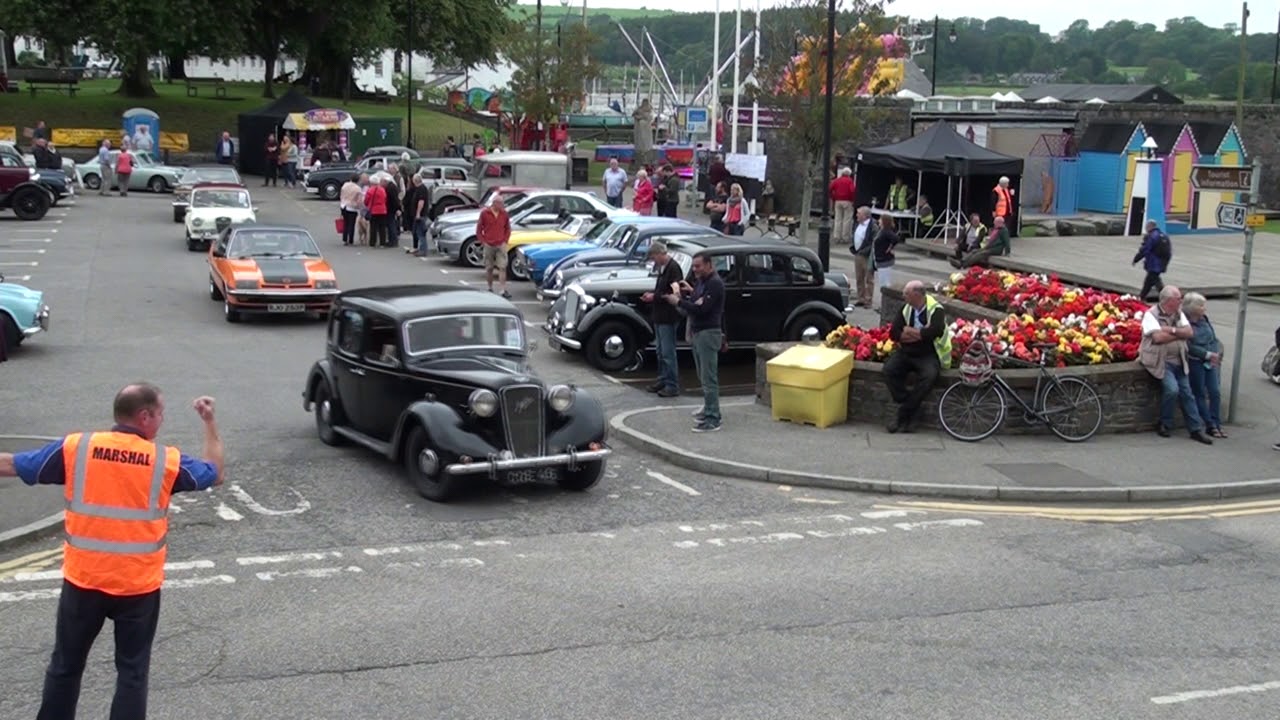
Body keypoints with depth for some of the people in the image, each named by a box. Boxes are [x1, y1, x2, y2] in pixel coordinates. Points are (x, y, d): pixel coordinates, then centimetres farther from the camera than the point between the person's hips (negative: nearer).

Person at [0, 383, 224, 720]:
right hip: (138, 586, -1)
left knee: (65, 665, 17)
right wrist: (210, 422, 19)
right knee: (132, 671, 10)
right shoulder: (166, 461, -9)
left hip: (82, 581, 1)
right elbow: (214, 473, 10)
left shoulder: (75, 448, -7)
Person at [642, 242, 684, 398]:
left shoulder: (673, 268, -16)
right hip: (659, 316, 10)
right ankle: (662, 380, 26)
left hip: (668, 318, -10)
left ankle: (672, 386, -3)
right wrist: (651, 294, 3)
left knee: (668, 353, -7)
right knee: (661, 351, 17)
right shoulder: (663, 268, 14)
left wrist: (655, 296, -18)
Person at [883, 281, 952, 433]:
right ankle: (912, 408, -15)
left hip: (928, 355, -4)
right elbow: (894, 333, -3)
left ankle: (903, 415, -22)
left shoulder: (936, 310, -8)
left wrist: (909, 331, -12)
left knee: (929, 375, -33)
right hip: (905, 353, 4)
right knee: (889, 369, -23)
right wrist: (920, 334, -14)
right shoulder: (906, 309, 7)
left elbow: (934, 332, -25)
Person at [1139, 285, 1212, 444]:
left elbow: (1190, 333, -1)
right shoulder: (1151, 315, -11)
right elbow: (1158, 337, -25)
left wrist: (1172, 330, -18)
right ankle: (1165, 425, -3)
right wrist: (1180, 334, -11)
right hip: (1160, 360, -7)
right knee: (1172, 389, -22)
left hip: (1178, 361, 7)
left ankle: (1196, 429, 12)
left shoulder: (1179, 314, 10)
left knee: (1187, 393, 6)